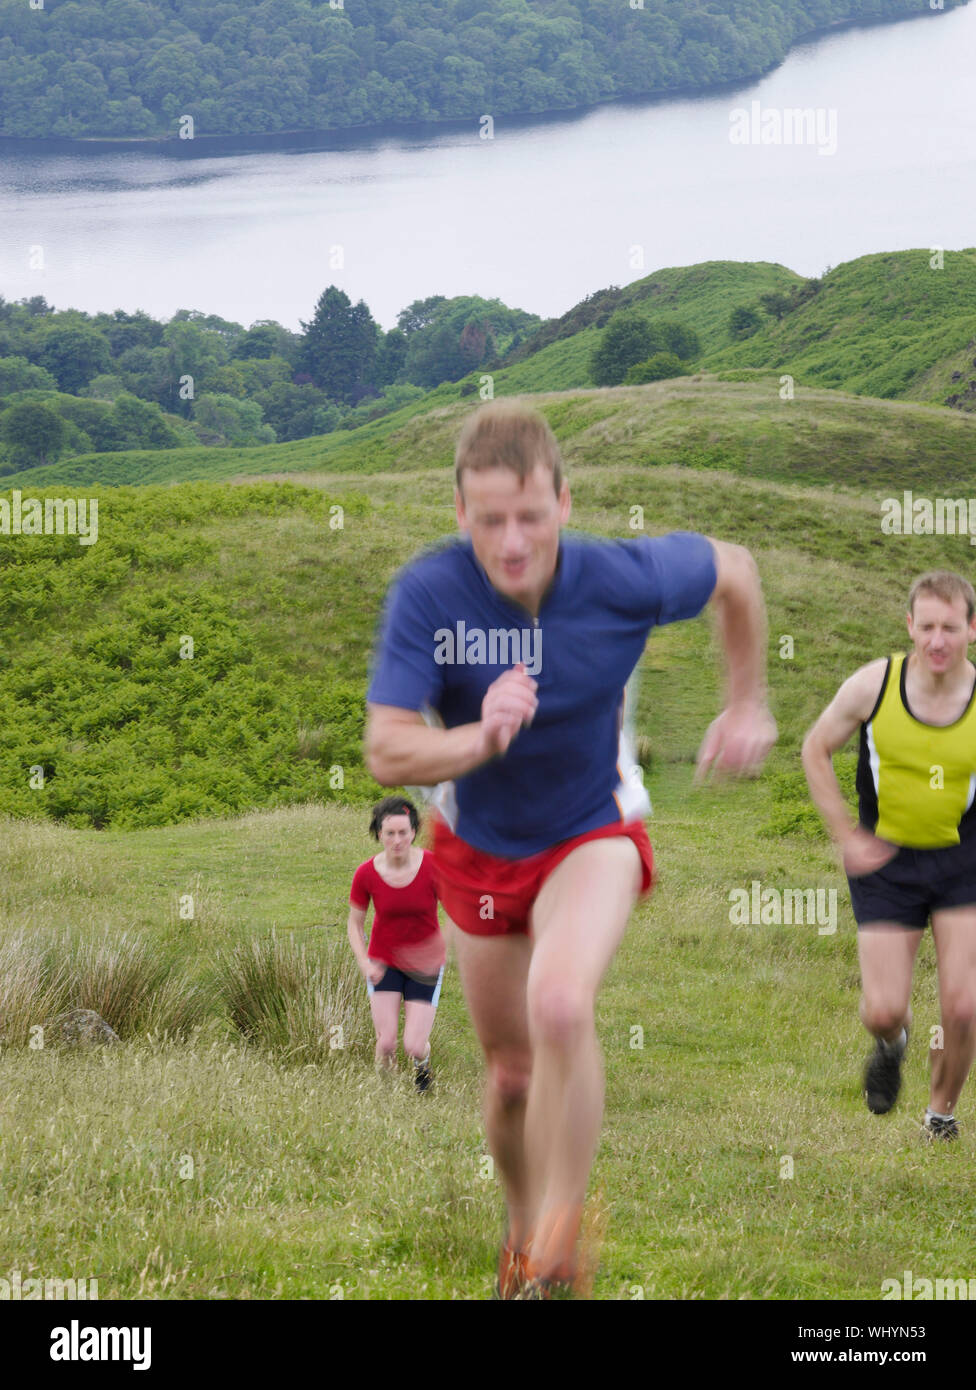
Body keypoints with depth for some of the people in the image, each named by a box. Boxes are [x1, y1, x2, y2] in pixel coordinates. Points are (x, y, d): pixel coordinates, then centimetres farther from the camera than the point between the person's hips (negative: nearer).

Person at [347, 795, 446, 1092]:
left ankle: (422, 1066, 32)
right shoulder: (366, 874, -13)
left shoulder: (433, 866, -17)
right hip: (384, 962, 1)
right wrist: (365, 963, -16)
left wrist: (437, 951, -25)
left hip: (425, 965, -1)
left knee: (414, 1046, -8)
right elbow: (355, 923, 0)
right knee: (386, 1041, -11)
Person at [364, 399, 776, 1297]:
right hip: (478, 848, 2)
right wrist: (482, 737, -45)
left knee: (559, 1006, -31)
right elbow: (387, 754, -26)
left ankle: (558, 1246, -15)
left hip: (593, 835, -2)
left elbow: (733, 570, -1)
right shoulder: (426, 593, -25)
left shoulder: (622, 580, -24)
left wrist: (749, 706, 6)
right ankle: (524, 1232, 44)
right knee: (513, 1071, 14)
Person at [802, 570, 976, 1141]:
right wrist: (847, 837, -2)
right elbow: (816, 750, 2)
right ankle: (893, 1042, 35)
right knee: (883, 1010, -5)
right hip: (887, 861, 0)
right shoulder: (874, 685, -14)